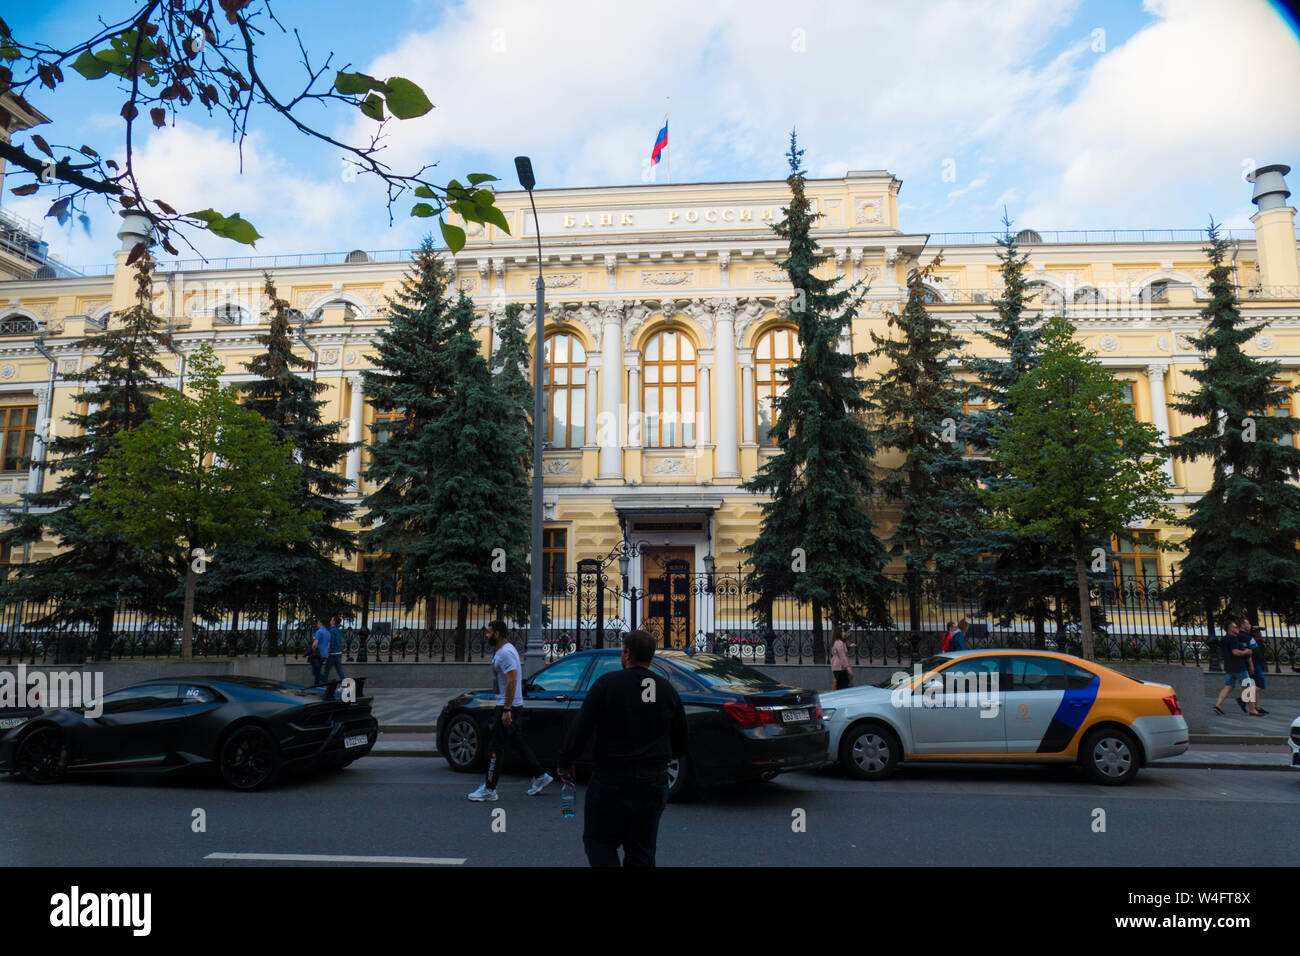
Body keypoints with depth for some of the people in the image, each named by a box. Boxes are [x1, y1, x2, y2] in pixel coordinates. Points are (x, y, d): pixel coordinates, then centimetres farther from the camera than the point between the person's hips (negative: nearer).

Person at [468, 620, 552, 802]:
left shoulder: (505, 653, -19)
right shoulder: (504, 650, 14)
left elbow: (512, 681, -25)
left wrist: (506, 710, -25)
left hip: (508, 707, -10)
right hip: (513, 705, 10)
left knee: (495, 747, -3)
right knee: (519, 743, 16)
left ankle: (489, 789, 4)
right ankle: (540, 776, 22)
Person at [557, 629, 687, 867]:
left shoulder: (608, 683, -8)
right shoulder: (668, 690, 5)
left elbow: (582, 728, -13)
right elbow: (680, 742, 12)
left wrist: (565, 763, -1)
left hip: (612, 781, -4)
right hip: (654, 783, 4)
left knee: (599, 841, 11)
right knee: (642, 851, 14)